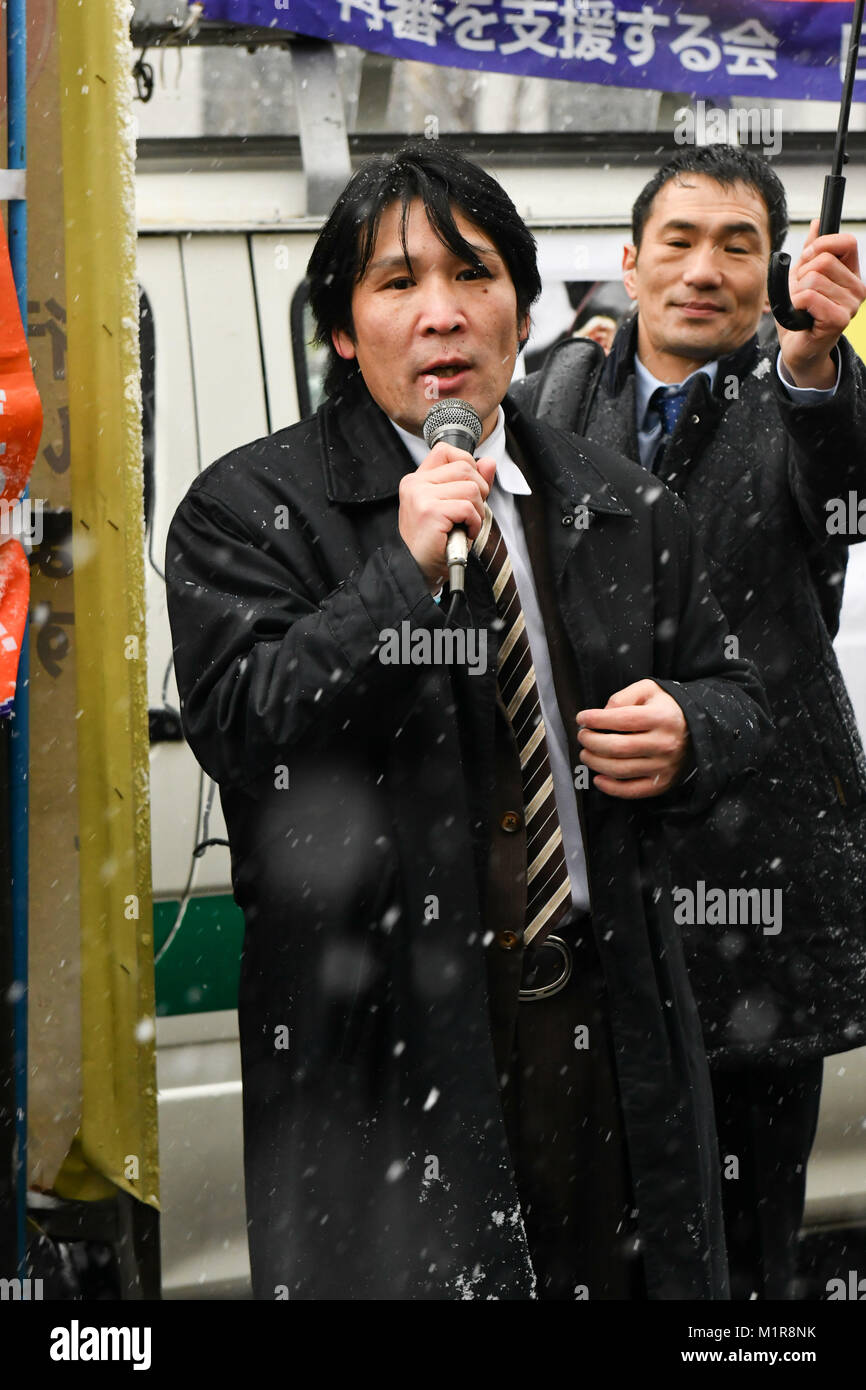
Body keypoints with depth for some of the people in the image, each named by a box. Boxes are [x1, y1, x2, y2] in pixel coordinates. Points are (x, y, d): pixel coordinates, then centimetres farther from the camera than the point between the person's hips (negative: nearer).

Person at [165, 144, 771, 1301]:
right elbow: (236, 730, -13)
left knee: (622, 1276, 10)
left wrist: (685, 736, -3)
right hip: (388, 1028, -4)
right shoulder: (249, 508, -1)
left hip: (611, 1024, 4)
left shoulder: (622, 509, 12)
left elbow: (731, 694, 20)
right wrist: (401, 573, -20)